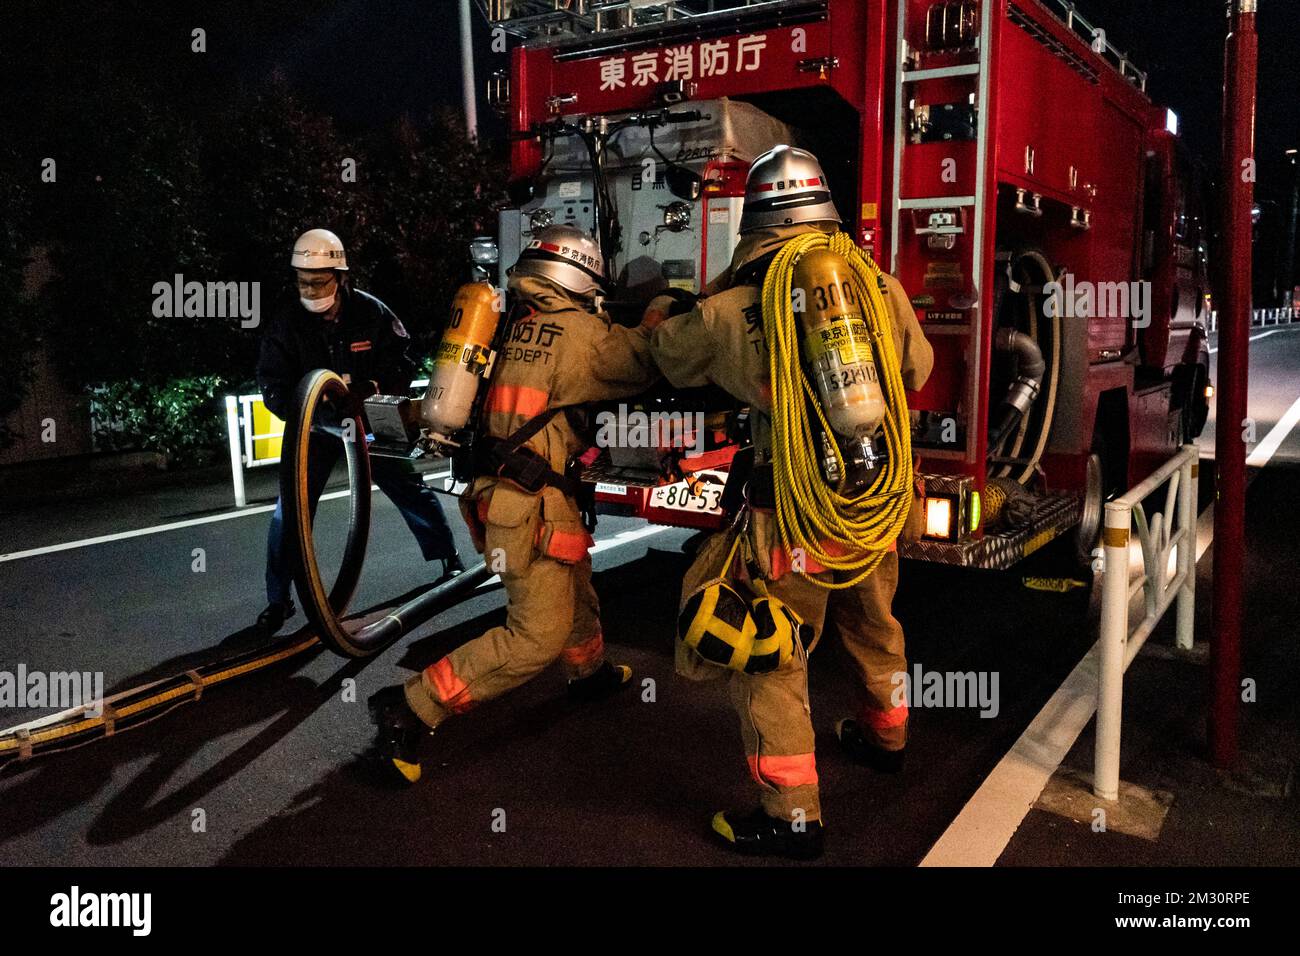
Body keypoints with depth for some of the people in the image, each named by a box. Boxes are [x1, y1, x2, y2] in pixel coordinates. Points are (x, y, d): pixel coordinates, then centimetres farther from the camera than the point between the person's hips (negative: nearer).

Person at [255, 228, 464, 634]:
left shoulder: (372, 312, -13)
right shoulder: (286, 323, -12)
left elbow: (402, 365, -10)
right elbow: (273, 387, -11)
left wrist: (366, 388, -29)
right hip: (315, 425, 0)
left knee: (411, 490, 6)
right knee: (290, 509, -7)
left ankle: (451, 563, 26)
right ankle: (278, 600, 7)